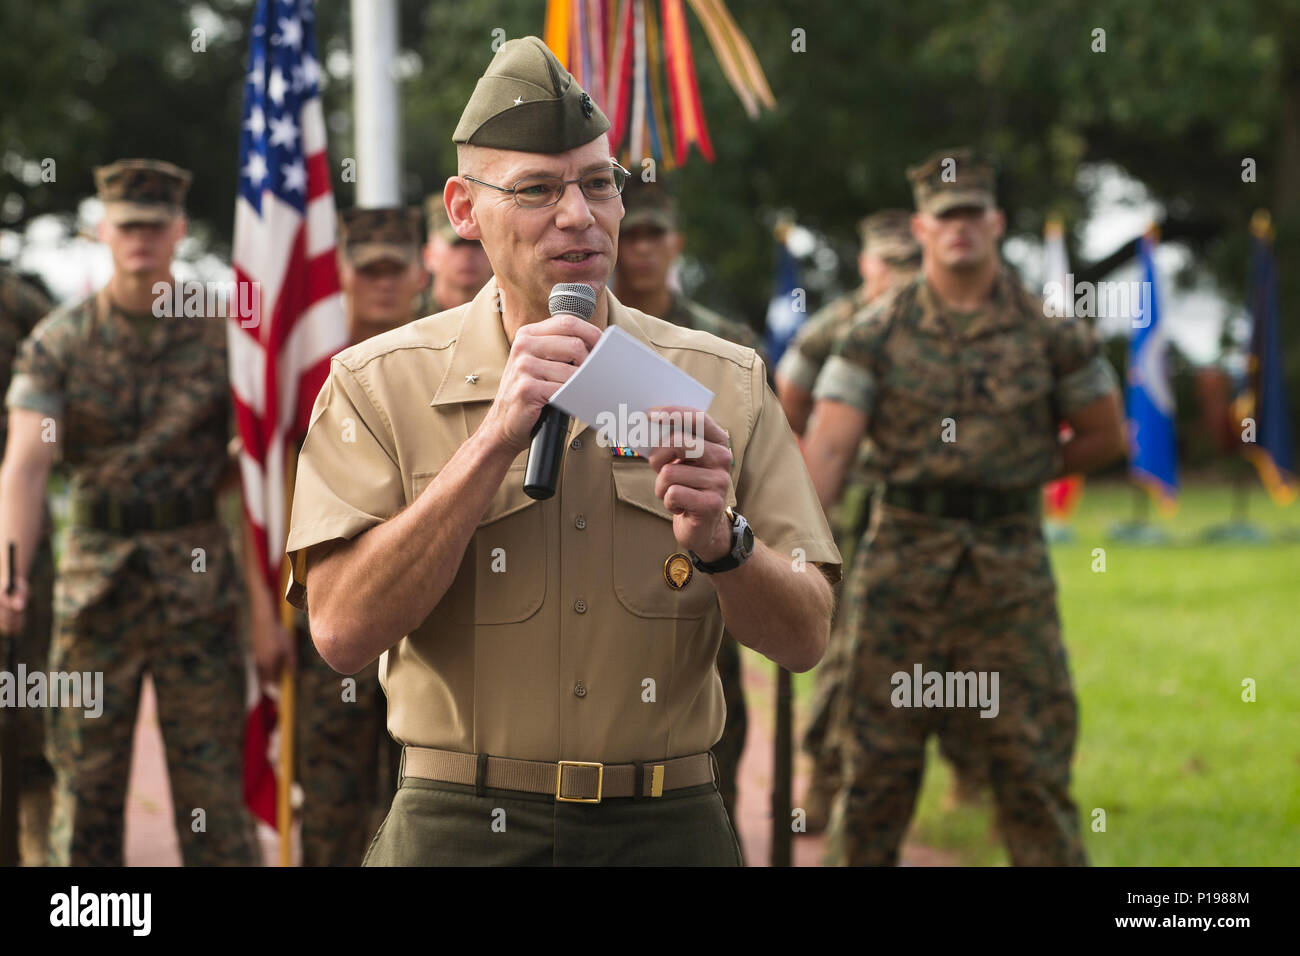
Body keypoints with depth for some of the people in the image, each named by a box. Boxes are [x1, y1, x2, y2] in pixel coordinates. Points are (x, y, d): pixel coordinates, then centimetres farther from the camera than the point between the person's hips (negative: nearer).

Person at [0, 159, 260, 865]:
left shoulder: (220, 333, 2)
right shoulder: (58, 342, 0)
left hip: (199, 581, 0)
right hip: (94, 580, 1)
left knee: (212, 772, 1)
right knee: (85, 774, 5)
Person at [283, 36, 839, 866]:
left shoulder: (725, 384, 3)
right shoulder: (379, 386, -3)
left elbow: (805, 638, 0)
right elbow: (344, 633, -15)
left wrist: (718, 544, -20)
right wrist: (495, 441, -21)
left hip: (668, 828, 2)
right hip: (462, 829, -2)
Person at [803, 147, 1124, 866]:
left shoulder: (1050, 335, 4)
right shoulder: (876, 336, 2)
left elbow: (1105, 437, 13)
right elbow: (828, 447, -7)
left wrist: (1019, 475, 5)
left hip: (1010, 570, 0)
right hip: (902, 562, 0)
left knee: (1032, 764, 2)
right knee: (877, 760, 4)